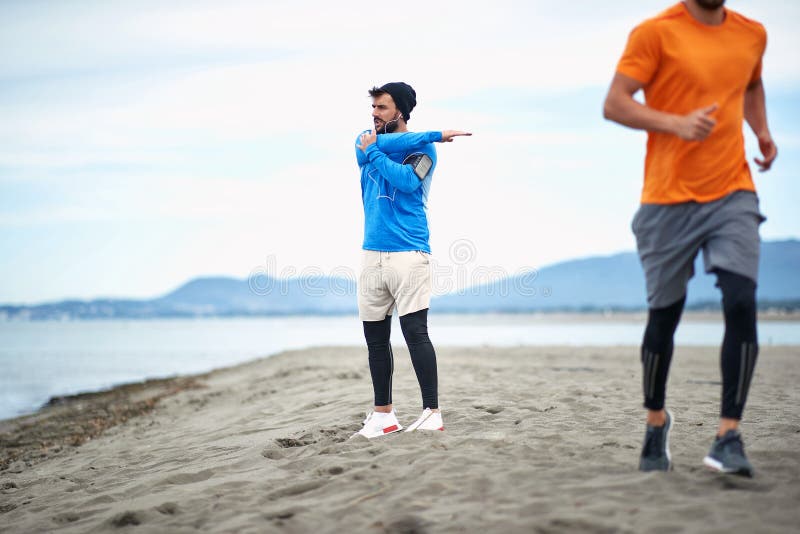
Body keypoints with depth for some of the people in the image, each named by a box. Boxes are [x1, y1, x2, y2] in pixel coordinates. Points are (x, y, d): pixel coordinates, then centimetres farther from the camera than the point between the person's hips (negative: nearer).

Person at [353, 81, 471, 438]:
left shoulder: (424, 148, 2)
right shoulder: (366, 140, 14)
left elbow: (408, 180, -17)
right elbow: (385, 142, -9)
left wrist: (373, 152, -8)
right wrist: (436, 134, -10)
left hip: (408, 254, -5)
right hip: (372, 254, 5)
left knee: (415, 332, -11)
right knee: (375, 338, 7)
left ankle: (432, 413, -8)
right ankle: (383, 415, 16)